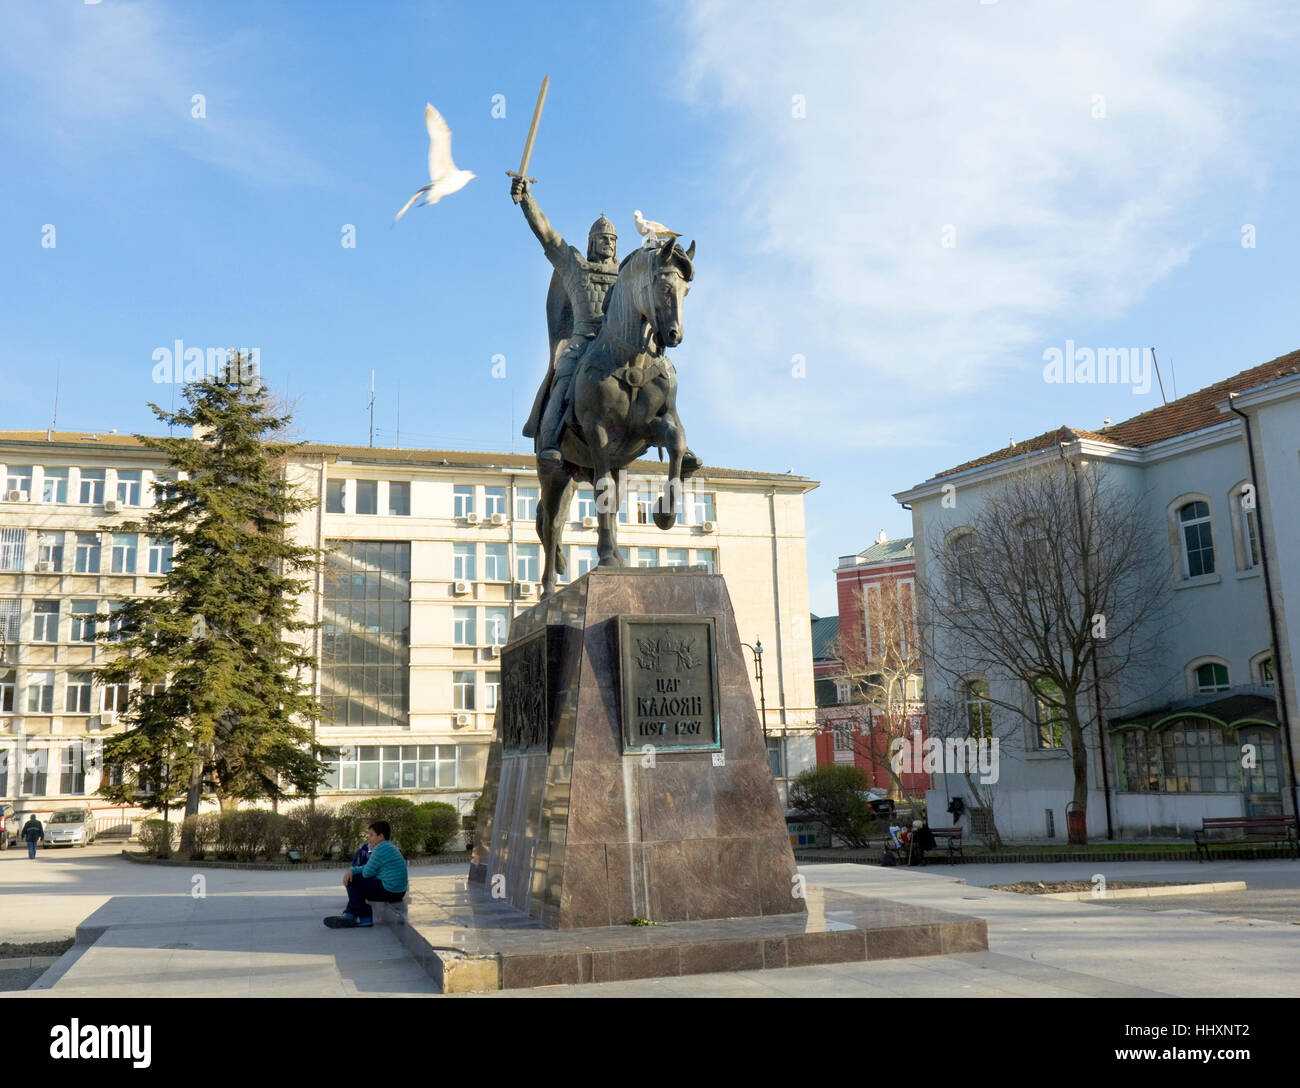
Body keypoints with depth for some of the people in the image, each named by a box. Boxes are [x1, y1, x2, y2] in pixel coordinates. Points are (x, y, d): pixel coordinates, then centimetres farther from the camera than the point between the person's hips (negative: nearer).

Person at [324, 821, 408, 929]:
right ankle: (349, 914, 19)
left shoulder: (380, 849, -17)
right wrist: (352, 870, 0)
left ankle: (365, 918, 4)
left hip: (389, 891, -11)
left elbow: (367, 873, -14)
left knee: (352, 882, -2)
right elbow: (367, 868, 16)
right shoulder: (388, 847, 16)